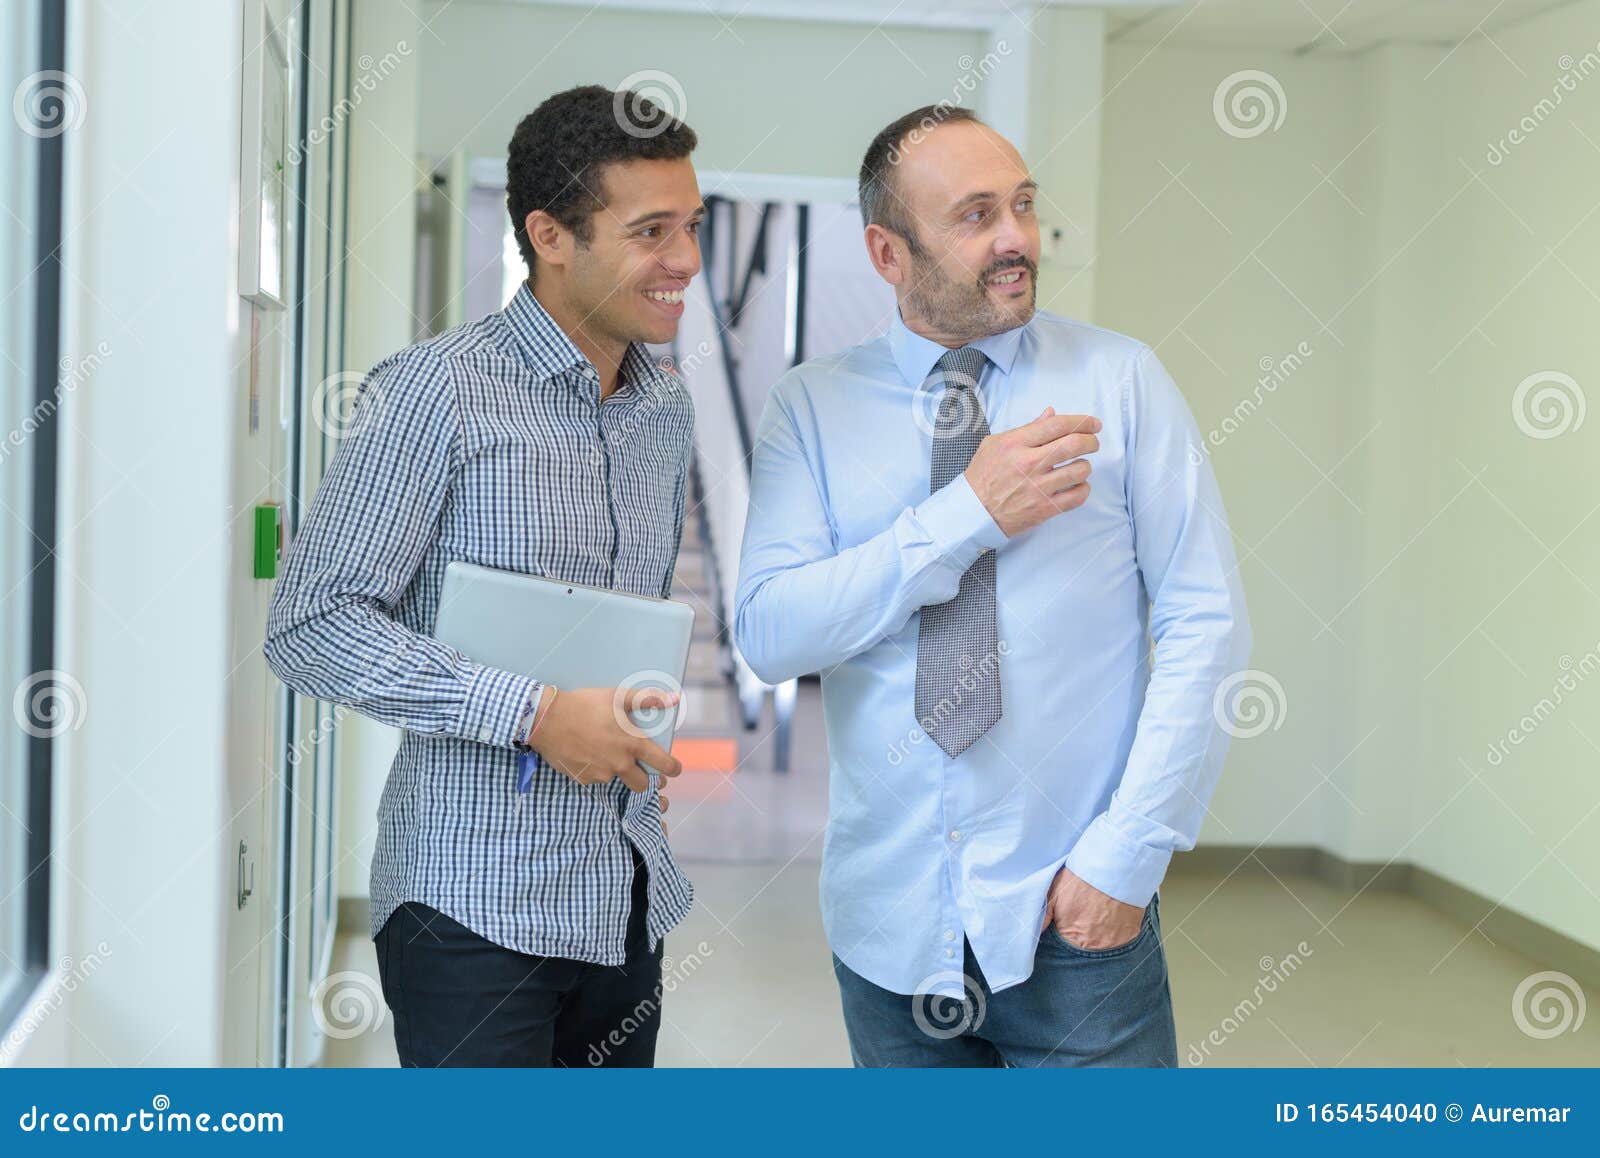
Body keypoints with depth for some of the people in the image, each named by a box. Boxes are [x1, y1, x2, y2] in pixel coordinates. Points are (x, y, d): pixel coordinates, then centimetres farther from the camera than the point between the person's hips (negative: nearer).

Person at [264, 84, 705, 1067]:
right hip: (478, 902, -7)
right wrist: (536, 715, -19)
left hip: (629, 899, 7)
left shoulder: (669, 410, 11)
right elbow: (312, 625, -15)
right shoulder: (438, 392, -11)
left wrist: (643, 748, 8)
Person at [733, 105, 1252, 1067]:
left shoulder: (1122, 382, -1)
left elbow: (1206, 627, -5)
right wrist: (969, 517, -16)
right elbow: (769, 629, -10)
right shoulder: (815, 406, 2)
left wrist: (1125, 854, -12)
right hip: (888, 922, 2)